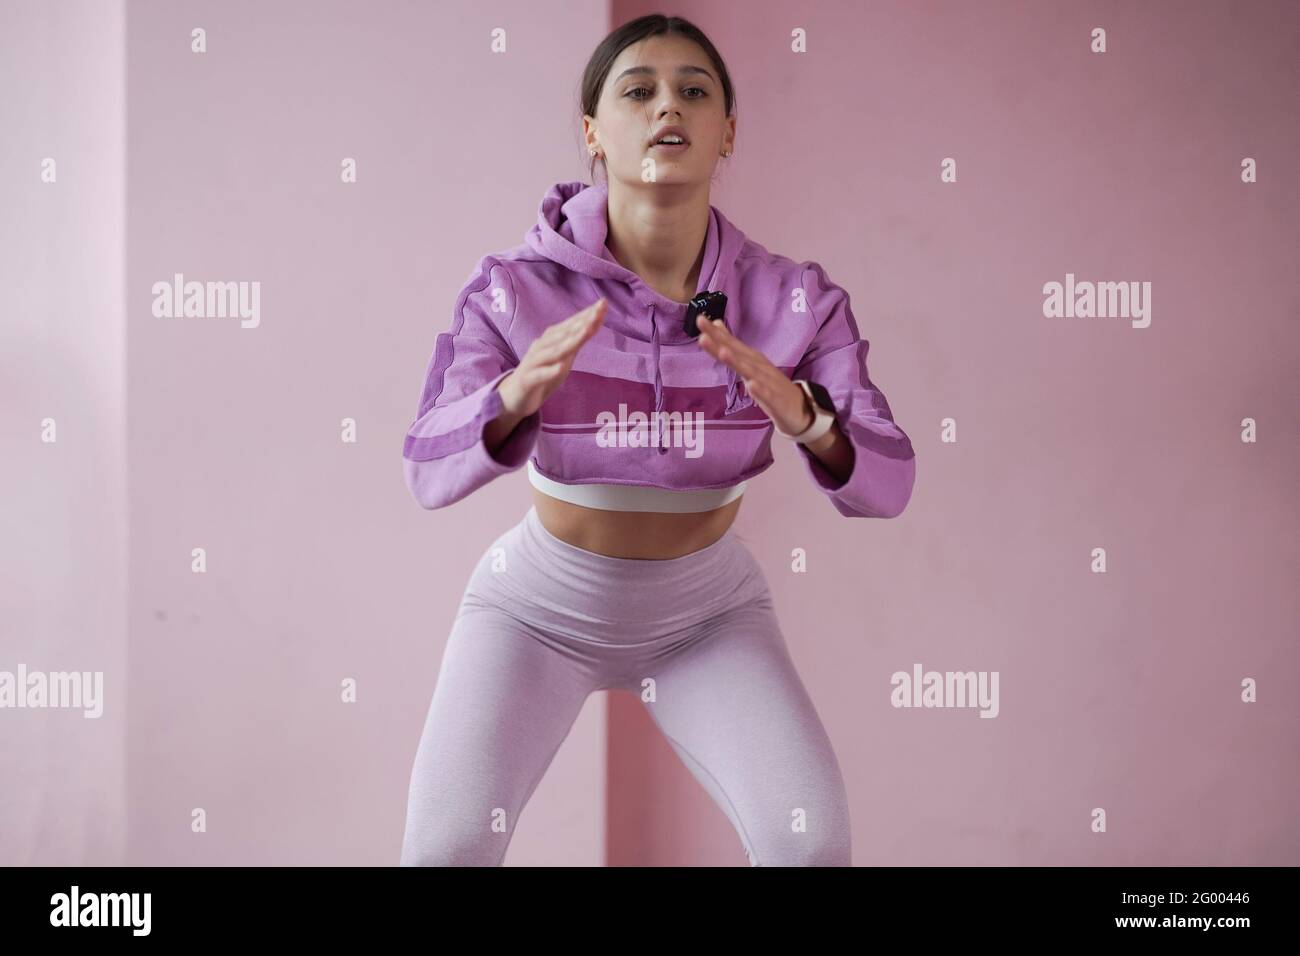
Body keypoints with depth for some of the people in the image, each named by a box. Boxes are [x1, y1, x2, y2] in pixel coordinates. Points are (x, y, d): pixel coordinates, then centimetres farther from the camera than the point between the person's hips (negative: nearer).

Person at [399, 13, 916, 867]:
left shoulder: (794, 299, -19)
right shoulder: (519, 287, -21)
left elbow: (887, 484, -21)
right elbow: (428, 472, -23)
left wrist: (802, 416, -43)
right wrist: (515, 396, -44)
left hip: (708, 609, 1)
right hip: (541, 602, -1)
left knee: (812, 837, -16)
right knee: (447, 844, -17)